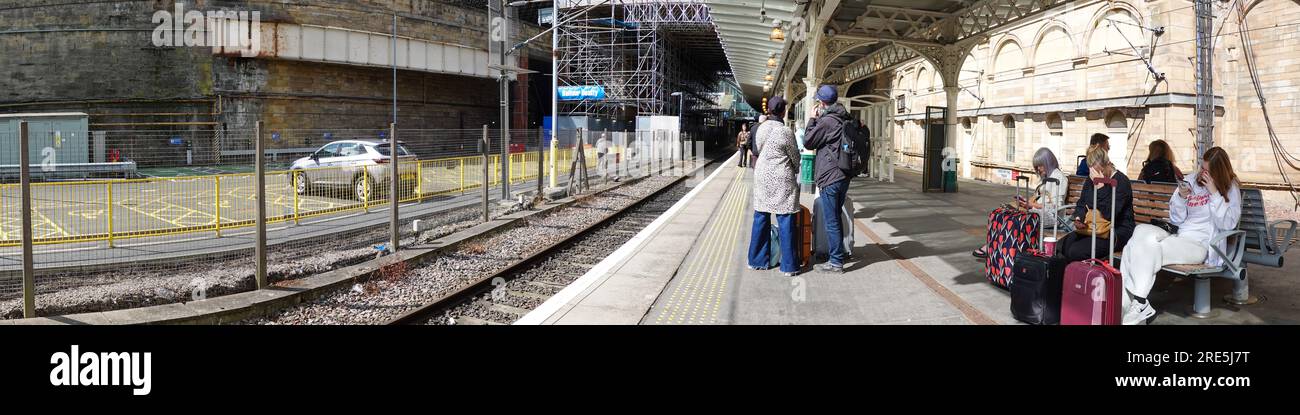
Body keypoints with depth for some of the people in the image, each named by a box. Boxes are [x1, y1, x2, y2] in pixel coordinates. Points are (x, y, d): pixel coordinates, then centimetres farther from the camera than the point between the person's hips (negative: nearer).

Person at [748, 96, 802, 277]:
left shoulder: (760, 129, 3)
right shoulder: (786, 133, -12)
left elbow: (757, 152, 10)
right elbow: (795, 157, -1)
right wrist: (797, 172, 19)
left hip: (762, 177, 6)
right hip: (782, 180, -5)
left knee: (761, 219, 12)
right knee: (785, 222, -1)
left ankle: (757, 260, 19)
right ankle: (789, 265, 2)